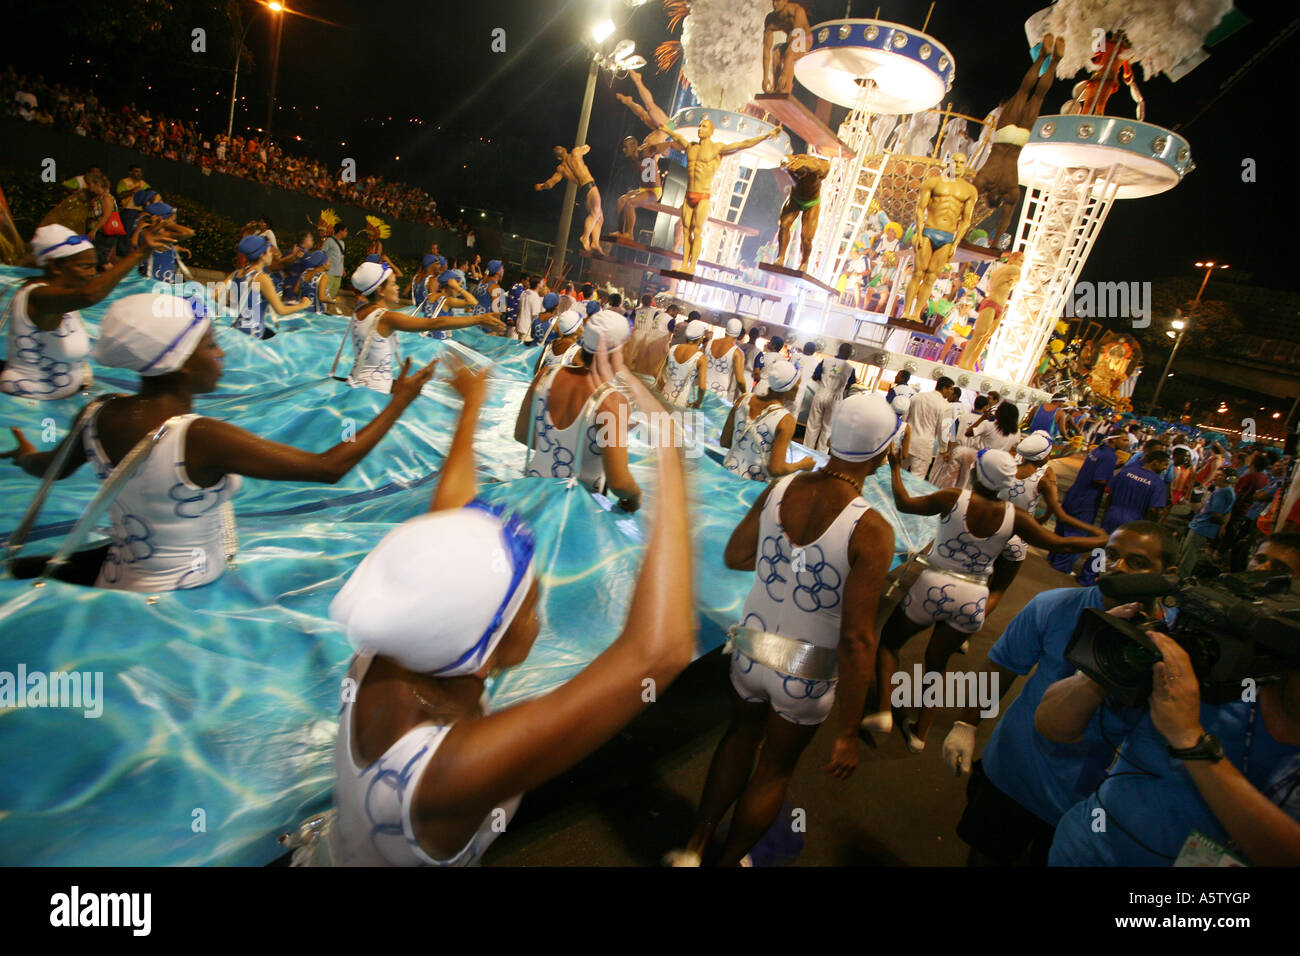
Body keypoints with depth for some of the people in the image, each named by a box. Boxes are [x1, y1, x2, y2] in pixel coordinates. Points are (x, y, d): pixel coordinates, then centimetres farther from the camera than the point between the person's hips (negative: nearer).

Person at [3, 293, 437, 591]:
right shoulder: (201, 438, -30)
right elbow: (329, 468, -31)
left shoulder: (95, 415, -8)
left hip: (114, 586, 7)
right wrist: (399, 402, -21)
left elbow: (49, 468, 15)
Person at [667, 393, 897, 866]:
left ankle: (695, 845, 43)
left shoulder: (778, 488, -12)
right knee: (775, 768, 23)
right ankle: (728, 859, 44)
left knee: (741, 735, 31)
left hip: (751, 648, 4)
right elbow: (856, 640, -24)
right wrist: (848, 733, -15)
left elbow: (734, 557, 3)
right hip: (806, 676, -4)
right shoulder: (872, 532, -26)